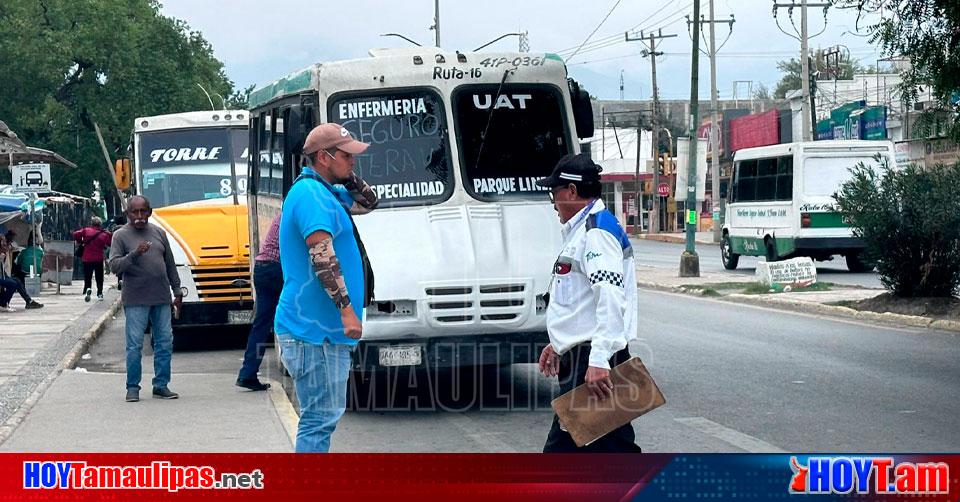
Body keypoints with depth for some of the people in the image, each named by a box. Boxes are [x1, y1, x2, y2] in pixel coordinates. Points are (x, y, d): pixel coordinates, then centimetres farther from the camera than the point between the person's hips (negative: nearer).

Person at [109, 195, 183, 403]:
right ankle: (133, 388, 6)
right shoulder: (121, 236, 0)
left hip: (161, 299, 4)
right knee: (135, 345, -4)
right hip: (135, 300, -4)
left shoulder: (159, 233, 12)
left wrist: (177, 292, 16)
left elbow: (170, 265, 18)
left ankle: (161, 385, 14)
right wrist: (135, 254, -23)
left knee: (165, 342, 5)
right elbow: (114, 266, -9)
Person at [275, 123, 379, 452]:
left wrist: (347, 175, 12)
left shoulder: (324, 192, 17)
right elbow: (322, 254, -24)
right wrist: (346, 309, -27)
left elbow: (367, 203, 30)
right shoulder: (311, 194, -15)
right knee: (321, 416, -9)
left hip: (322, 327, 11)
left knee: (325, 413, 18)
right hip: (315, 329, -11)